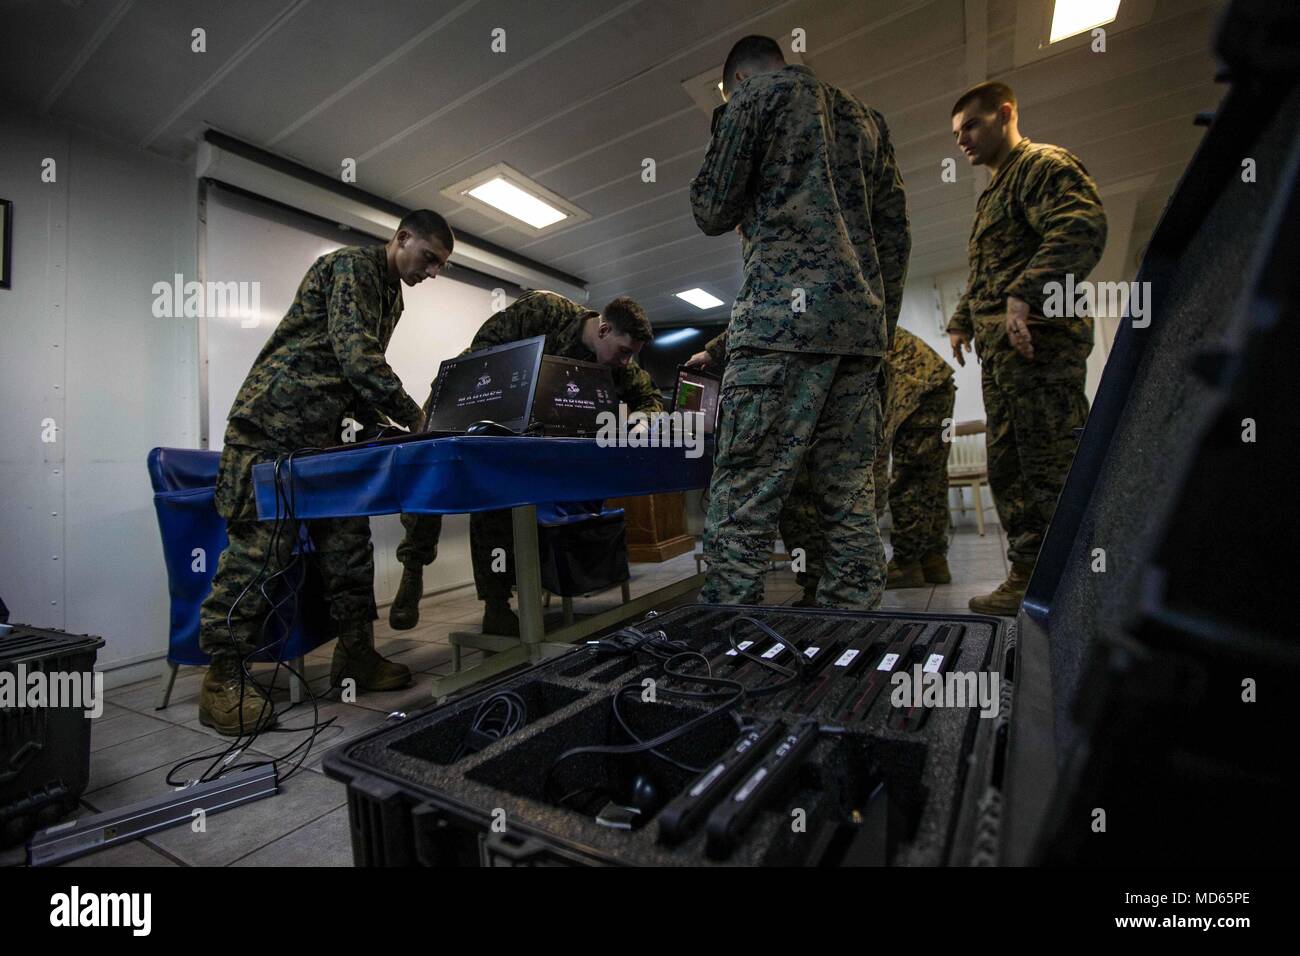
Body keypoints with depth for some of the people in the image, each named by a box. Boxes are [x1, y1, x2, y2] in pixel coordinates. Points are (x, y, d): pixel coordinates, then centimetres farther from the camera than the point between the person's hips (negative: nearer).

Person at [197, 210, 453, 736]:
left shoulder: (391, 296, 19)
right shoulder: (352, 265, -8)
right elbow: (357, 358, -21)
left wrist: (383, 422, 5)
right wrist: (416, 420, -17)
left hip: (322, 434, 9)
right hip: (272, 422, -9)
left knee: (348, 543, 5)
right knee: (260, 546, -9)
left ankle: (356, 656, 14)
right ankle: (223, 679, 3)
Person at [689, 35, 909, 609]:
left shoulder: (757, 92, 12)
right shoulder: (864, 117, 30)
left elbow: (713, 212, 8)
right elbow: (895, 232, 22)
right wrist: (881, 329, 22)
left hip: (785, 315, -7)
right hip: (863, 325, 7)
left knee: (742, 502, -10)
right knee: (850, 502, 5)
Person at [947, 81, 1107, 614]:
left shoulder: (1042, 164, 2)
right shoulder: (992, 196, 31)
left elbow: (1083, 228, -16)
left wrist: (1026, 295, -25)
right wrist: (962, 323, 23)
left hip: (1037, 339, -10)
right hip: (999, 351, 10)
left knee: (1053, 467, -12)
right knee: (1007, 468, 7)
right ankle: (1030, 577, 13)